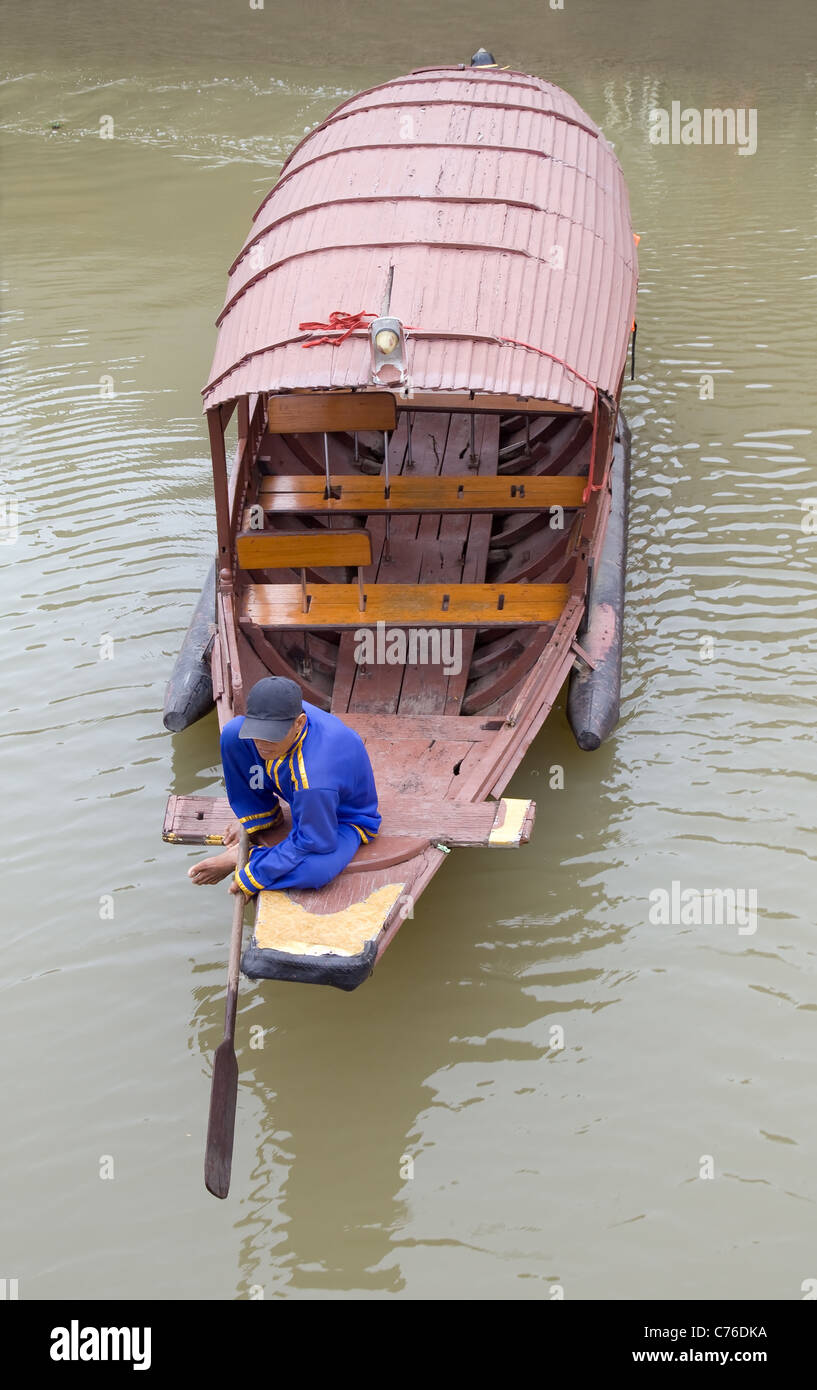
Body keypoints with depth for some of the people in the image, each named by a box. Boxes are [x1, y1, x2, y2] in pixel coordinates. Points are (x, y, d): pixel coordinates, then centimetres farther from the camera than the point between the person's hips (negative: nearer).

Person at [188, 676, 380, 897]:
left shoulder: (314, 777, -45)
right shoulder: (281, 715, -26)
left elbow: (313, 842, -31)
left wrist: (249, 878, -24)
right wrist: (252, 821, 7)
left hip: (344, 819, -7)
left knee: (316, 871, -42)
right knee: (232, 734, -13)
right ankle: (262, 819, 5)